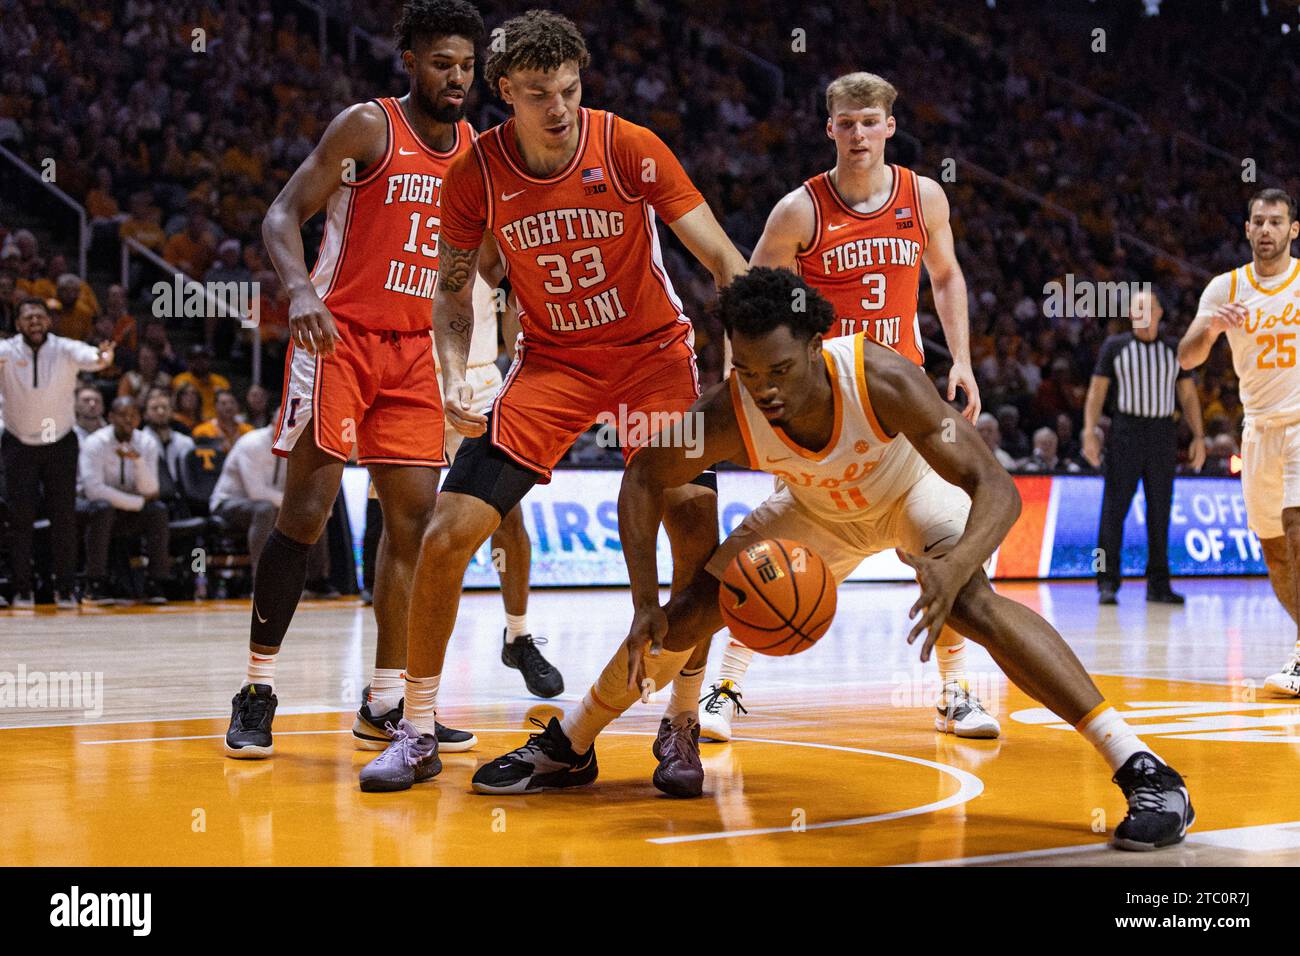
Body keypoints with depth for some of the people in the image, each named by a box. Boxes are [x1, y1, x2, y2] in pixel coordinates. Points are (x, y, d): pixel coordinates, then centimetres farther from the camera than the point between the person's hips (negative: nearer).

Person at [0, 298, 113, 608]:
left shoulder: (65, 350, -12)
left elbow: (88, 357, -32)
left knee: (64, 517, 0)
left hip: (61, 443, 0)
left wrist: (103, 356, -56)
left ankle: (65, 588, 10)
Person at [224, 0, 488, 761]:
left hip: (413, 349, 6)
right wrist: (300, 289, -30)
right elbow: (283, 215, -11)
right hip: (339, 335, -6)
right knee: (308, 510, -9)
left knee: (415, 519, 2)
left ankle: (386, 704, 10)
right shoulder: (368, 126, -8)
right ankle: (258, 691, 3)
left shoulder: (473, 148, 9)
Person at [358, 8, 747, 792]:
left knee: (696, 530, -18)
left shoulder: (630, 149, -16)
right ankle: (418, 733, 6)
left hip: (653, 352, -1)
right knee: (447, 536, -9)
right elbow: (454, 289, 2)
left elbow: (723, 260, -14)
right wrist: (456, 376, -15)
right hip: (552, 360, 1)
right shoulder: (477, 174, -10)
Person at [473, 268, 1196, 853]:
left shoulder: (882, 380, -41)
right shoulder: (726, 418, -32)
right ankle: (565, 750, 21)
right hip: (818, 510, 4)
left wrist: (957, 564, -60)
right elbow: (644, 482, -11)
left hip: (912, 491, -3)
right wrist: (645, 606, -21)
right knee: (687, 615, -4)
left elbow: (997, 489, -40)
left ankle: (1145, 773, -31)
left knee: (972, 603, -32)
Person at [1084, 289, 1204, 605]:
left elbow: (1188, 396, 13)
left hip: (1163, 435, 3)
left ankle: (1158, 585, 10)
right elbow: (1097, 391, 2)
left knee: (1160, 512, 4)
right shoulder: (1114, 347, 4)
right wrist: (1089, 433, -9)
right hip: (1125, 433, -3)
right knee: (1114, 509, -7)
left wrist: (1199, 437, 3)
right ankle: (1108, 583, -4)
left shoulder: (1175, 351, 12)